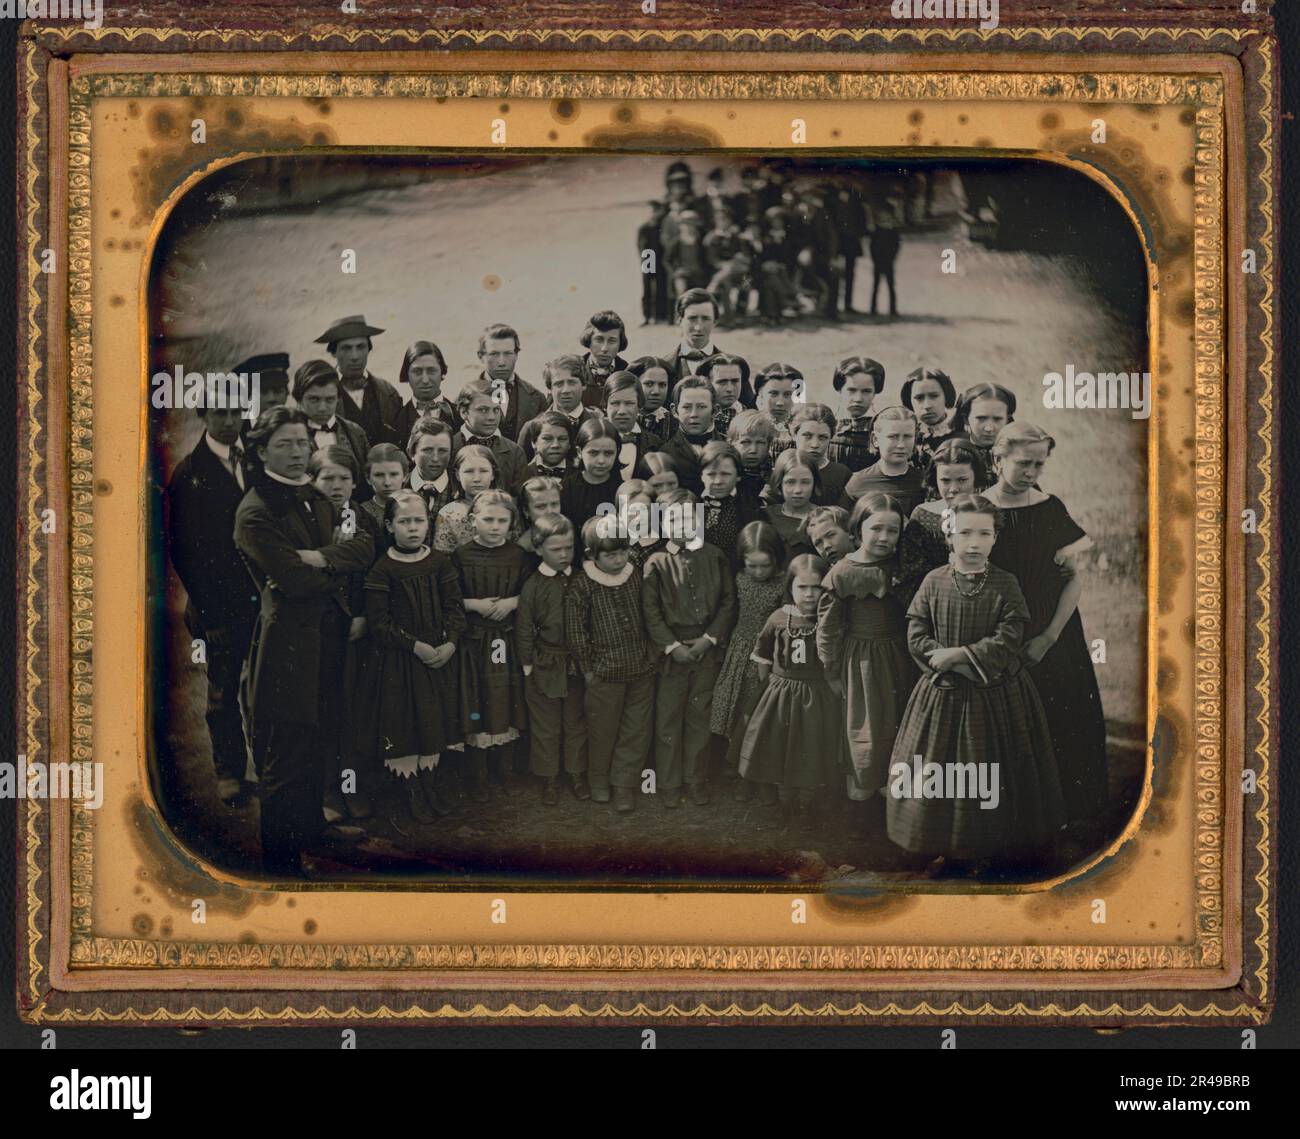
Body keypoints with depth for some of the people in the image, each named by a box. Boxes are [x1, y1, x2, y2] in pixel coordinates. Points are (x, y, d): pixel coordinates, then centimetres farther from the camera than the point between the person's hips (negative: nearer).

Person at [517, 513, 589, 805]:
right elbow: (524, 630, -4)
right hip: (545, 666, -2)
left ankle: (577, 773, 30)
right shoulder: (532, 586, -10)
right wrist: (528, 666, -4)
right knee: (546, 726, 9)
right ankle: (549, 778, 23)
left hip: (578, 663, 2)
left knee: (576, 722, 15)